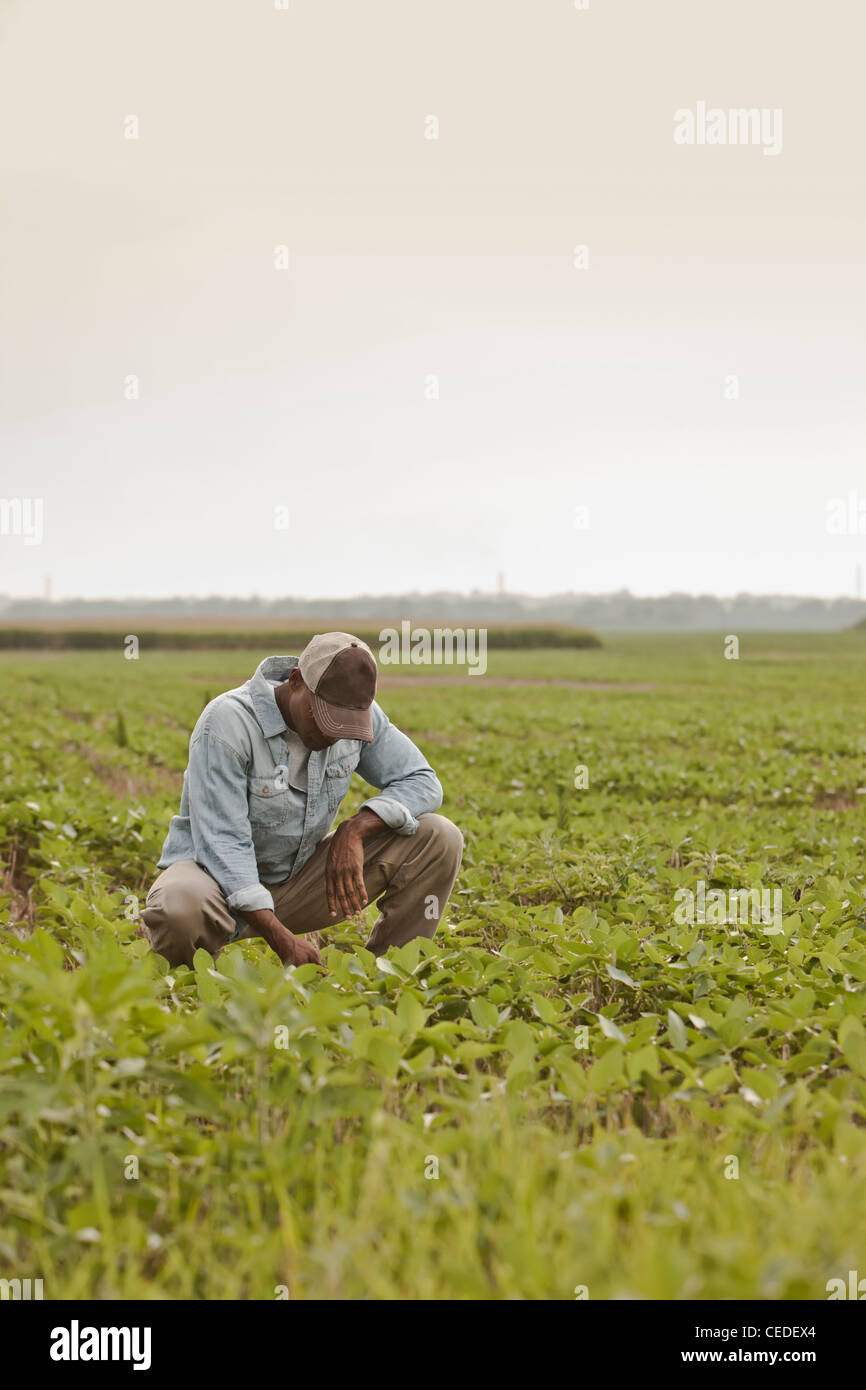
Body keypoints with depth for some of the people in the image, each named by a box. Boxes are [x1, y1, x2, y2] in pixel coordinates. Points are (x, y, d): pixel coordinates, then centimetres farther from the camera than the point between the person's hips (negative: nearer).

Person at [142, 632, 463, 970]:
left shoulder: (359, 713, -8)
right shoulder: (227, 723, -25)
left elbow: (422, 783, -3)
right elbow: (221, 844, -28)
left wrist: (355, 830, -23)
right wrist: (281, 940, -37)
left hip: (300, 874, 5)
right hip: (223, 879, -5)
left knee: (438, 839, -11)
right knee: (180, 910, -43)